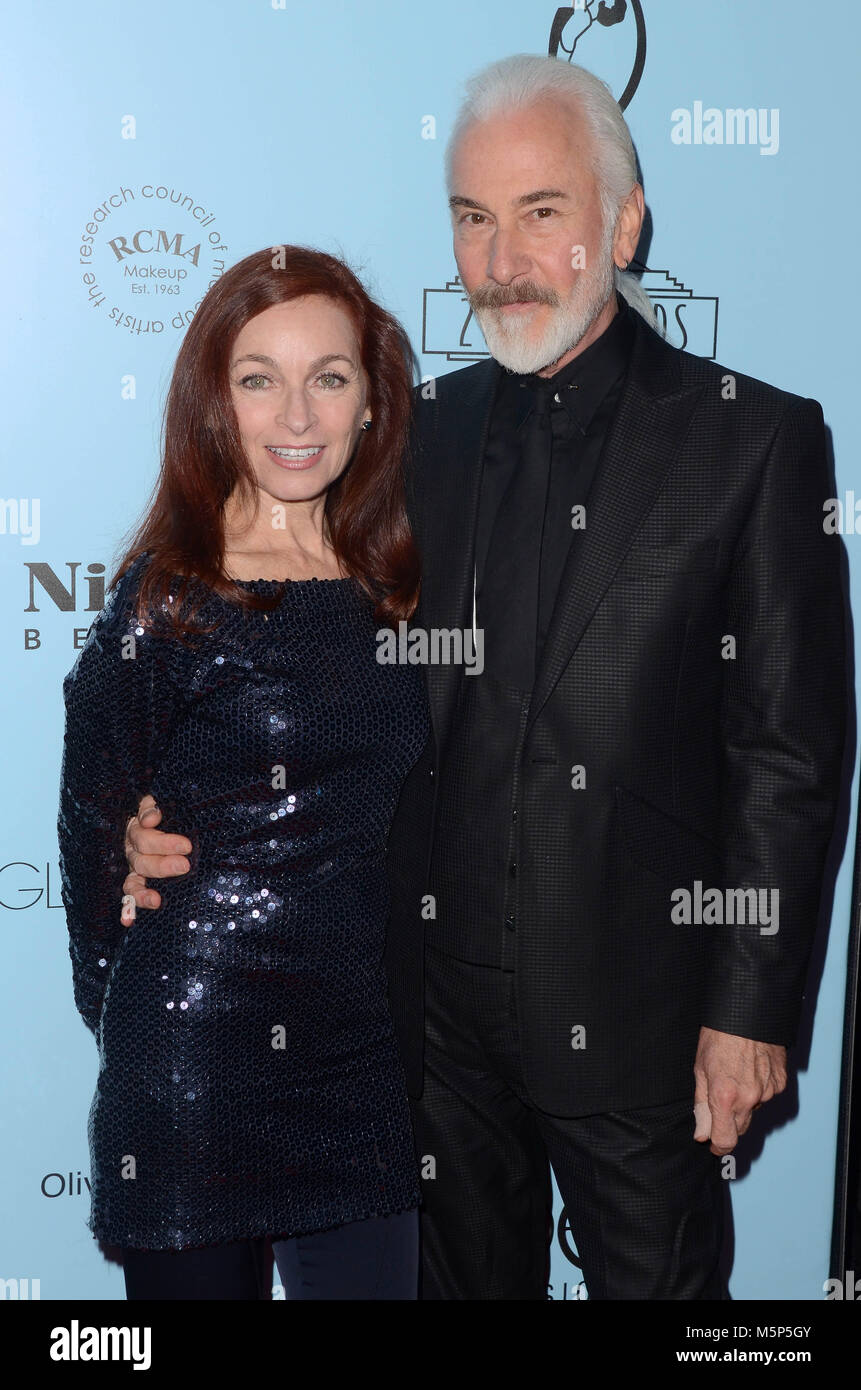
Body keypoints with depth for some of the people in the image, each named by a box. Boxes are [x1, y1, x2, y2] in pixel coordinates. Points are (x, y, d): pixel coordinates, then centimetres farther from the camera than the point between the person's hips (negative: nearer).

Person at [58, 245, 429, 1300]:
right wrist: (127, 1009, 6)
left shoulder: (390, 586, 6)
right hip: (199, 1067, -4)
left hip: (366, 1054, 5)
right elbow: (97, 835, -1)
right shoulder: (168, 600, -9)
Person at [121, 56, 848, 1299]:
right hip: (442, 999, 4)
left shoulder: (756, 438, -8)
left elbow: (791, 753, -9)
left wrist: (749, 1010, -10)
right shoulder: (424, 430, 5)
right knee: (466, 1276, 20)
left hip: (634, 1016, -3)